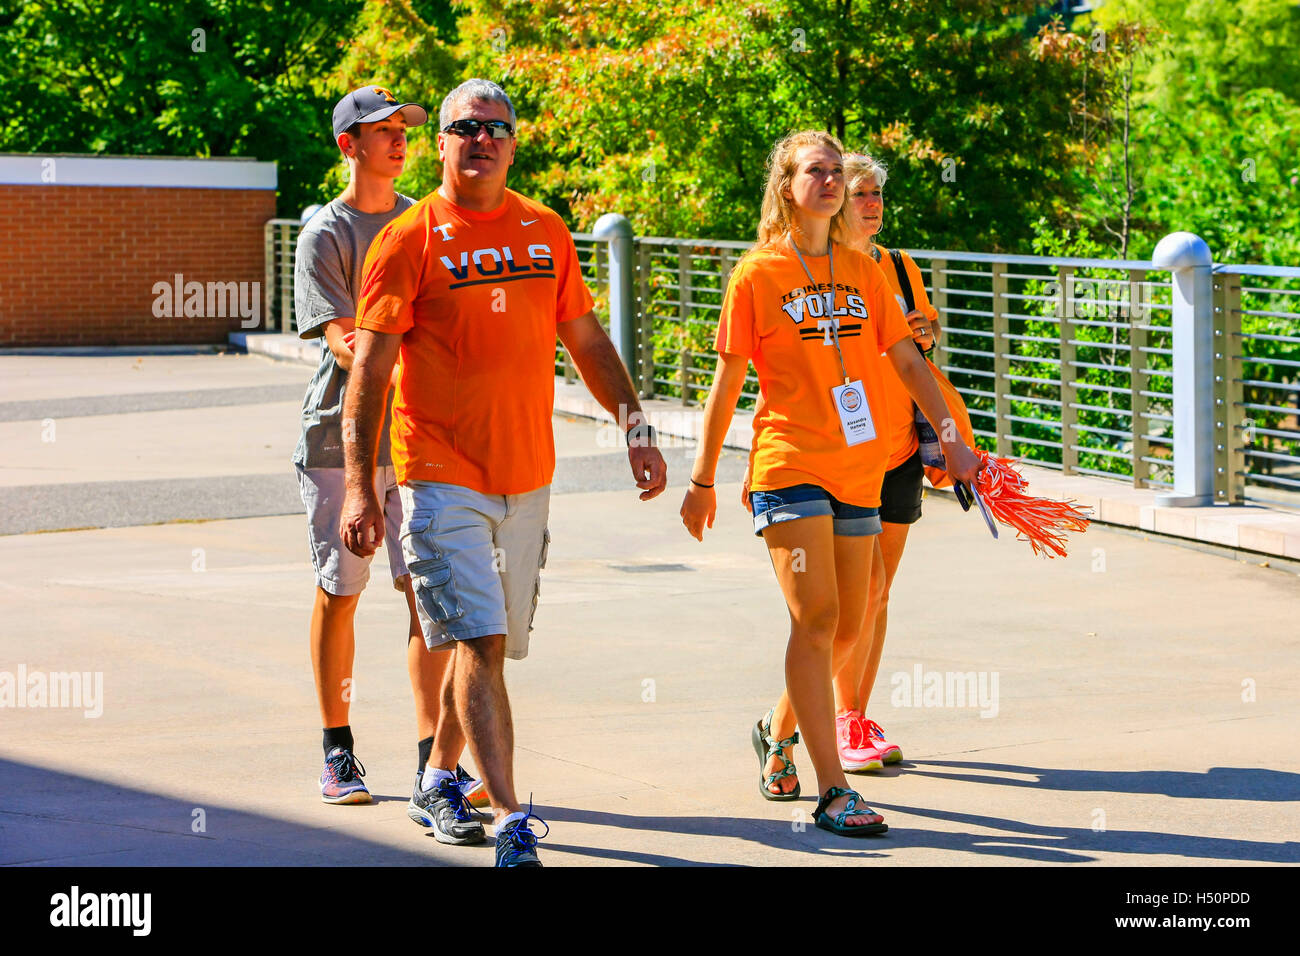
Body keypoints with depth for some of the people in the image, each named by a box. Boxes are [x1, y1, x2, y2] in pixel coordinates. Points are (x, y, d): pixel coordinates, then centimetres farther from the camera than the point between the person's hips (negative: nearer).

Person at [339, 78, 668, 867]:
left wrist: (637, 426, 10)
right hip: (441, 476, -5)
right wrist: (359, 486, -14)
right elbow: (369, 370, -7)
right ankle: (510, 820, -19)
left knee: (489, 642, 13)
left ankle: (443, 774, 35)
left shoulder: (545, 233, 10)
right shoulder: (410, 240, -6)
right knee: (478, 640, -14)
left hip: (528, 475, 5)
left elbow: (587, 341, 19)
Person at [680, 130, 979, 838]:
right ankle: (833, 793, -12)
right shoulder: (757, 273, -1)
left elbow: (906, 361, 16)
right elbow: (726, 385, 1)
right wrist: (702, 480, 3)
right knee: (816, 618, -13)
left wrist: (950, 437, 8)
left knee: (846, 627, 9)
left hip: (859, 472, 5)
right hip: (789, 467, -5)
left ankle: (777, 733, 35)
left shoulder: (863, 271, 11)